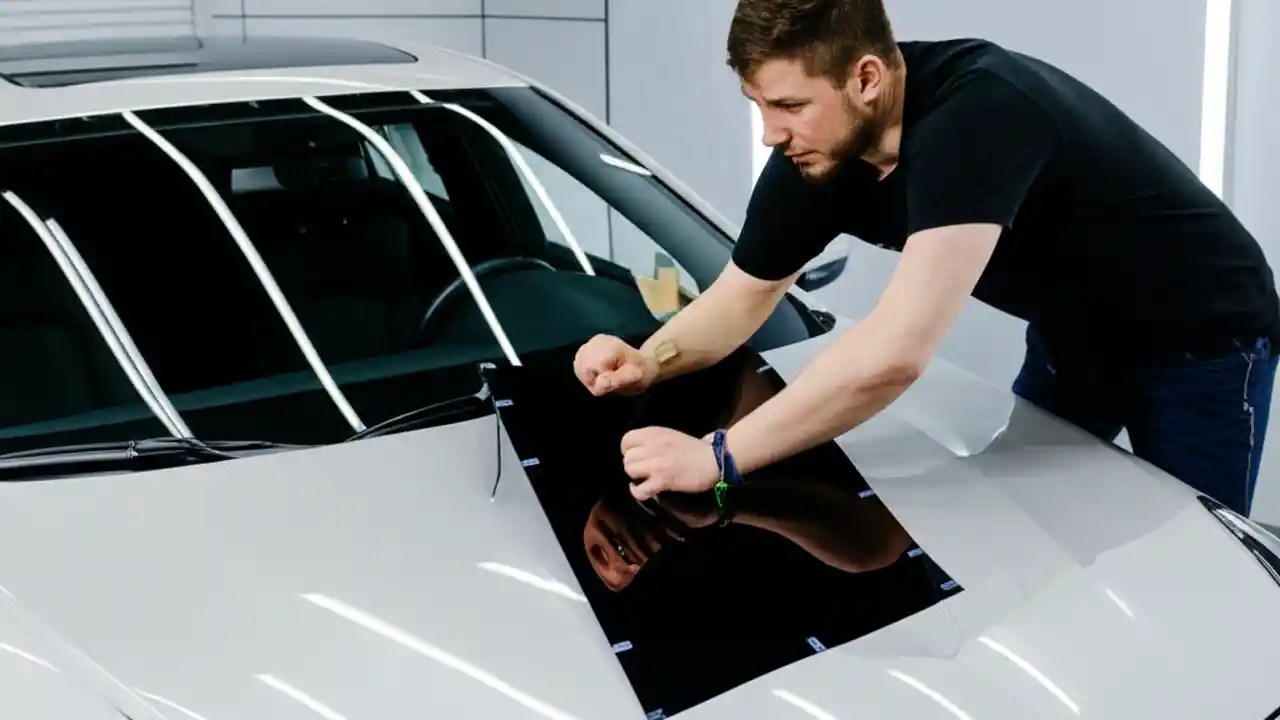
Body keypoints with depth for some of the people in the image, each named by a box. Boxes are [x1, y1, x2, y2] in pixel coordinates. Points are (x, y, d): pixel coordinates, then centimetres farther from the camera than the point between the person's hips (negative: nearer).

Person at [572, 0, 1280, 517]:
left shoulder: (977, 114, -41)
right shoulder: (813, 154, -16)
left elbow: (896, 352, -48)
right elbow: (744, 294, -2)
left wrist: (715, 455, -42)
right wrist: (647, 362, -22)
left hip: (1199, 337, -6)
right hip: (1071, 335, 7)